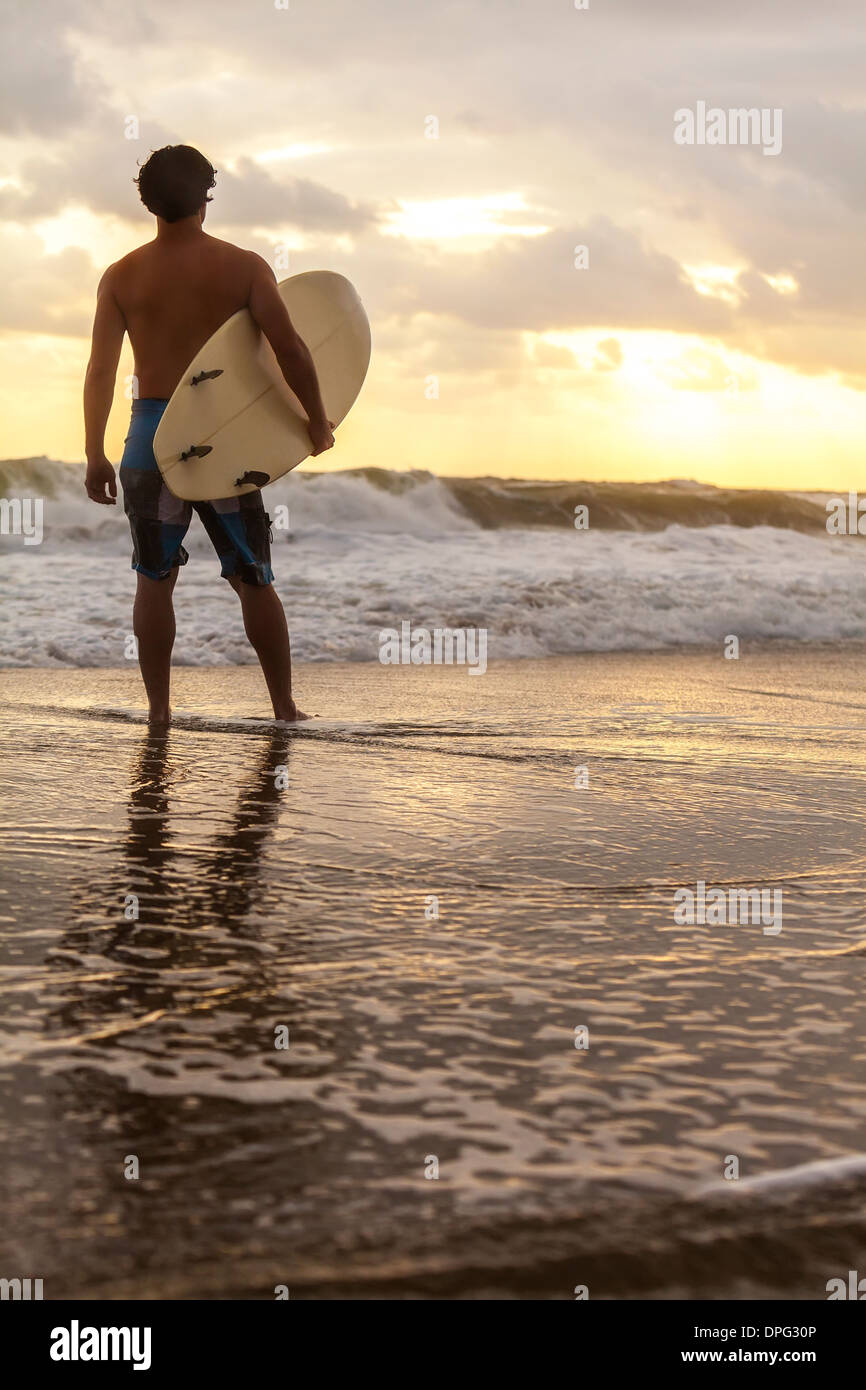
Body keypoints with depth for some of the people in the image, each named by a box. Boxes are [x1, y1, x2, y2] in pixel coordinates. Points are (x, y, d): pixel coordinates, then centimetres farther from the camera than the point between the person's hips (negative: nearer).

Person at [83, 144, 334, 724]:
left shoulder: (122, 276, 0)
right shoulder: (244, 267, -4)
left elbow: (101, 368, -5)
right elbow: (289, 348, -14)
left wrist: (95, 455, -2)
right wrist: (318, 420, -3)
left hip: (153, 435, 1)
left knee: (155, 580, 11)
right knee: (254, 580, 9)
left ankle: (159, 707, 13)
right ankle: (284, 704, 13)